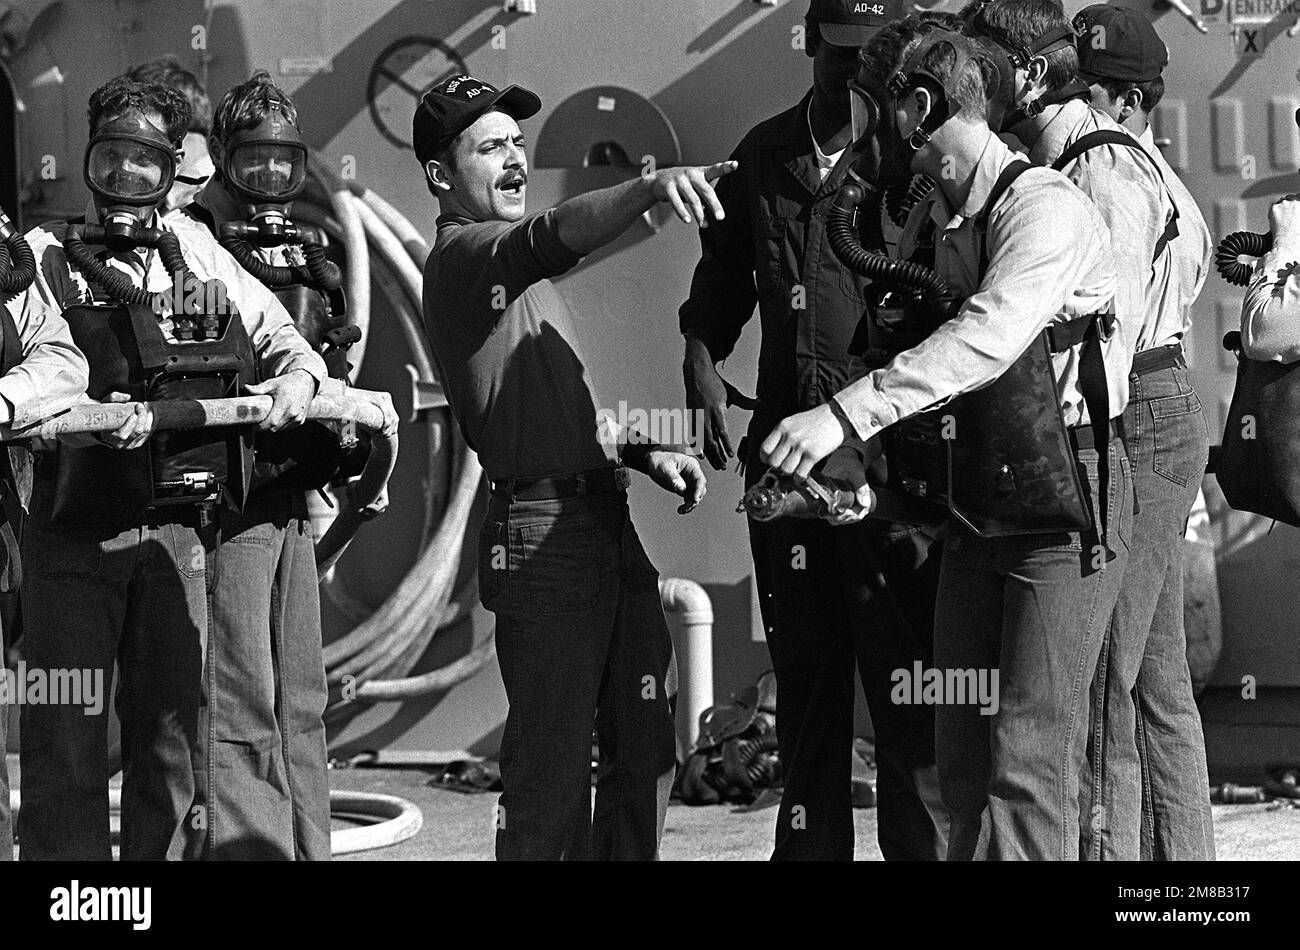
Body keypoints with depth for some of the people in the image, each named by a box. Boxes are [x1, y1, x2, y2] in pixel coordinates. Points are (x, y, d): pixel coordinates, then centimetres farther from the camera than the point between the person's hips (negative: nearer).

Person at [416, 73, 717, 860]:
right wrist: (651, 187, -45)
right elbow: (557, 235, -29)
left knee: (646, 753, 9)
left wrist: (643, 455, 12)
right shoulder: (463, 254, -7)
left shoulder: (518, 271, 24)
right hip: (544, 534, -9)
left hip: (607, 524, 10)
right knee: (554, 774, -8)